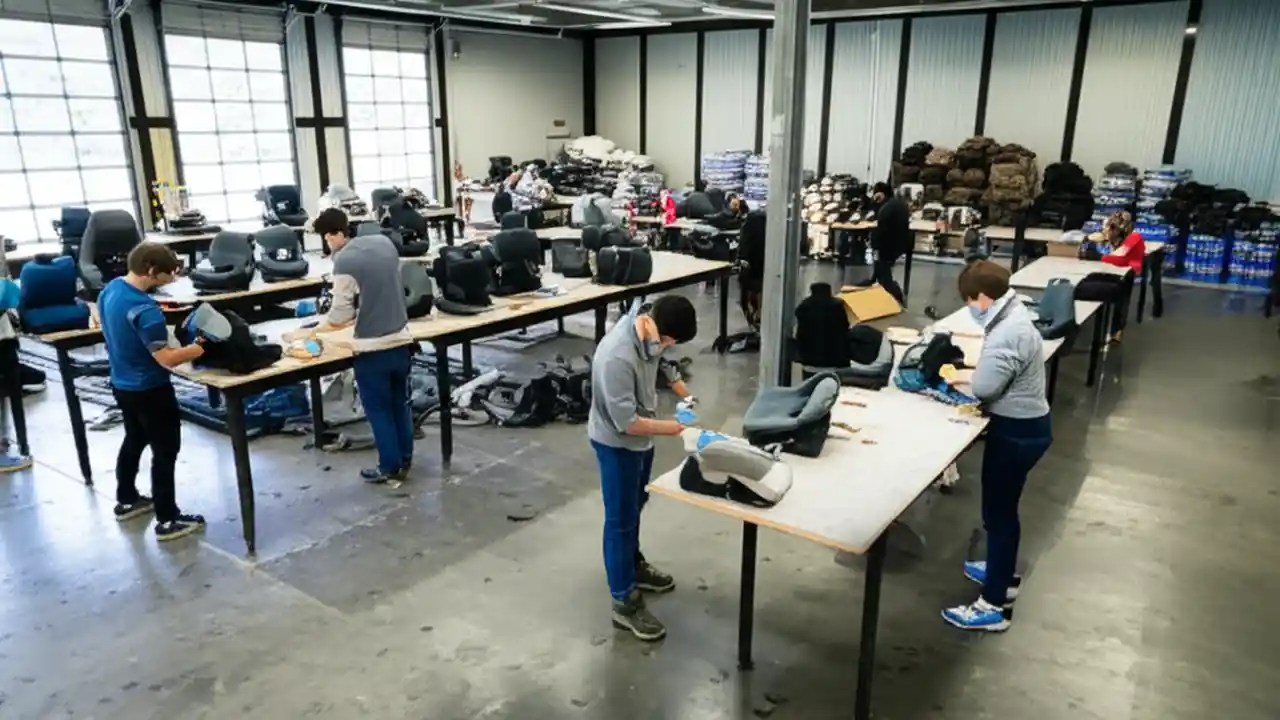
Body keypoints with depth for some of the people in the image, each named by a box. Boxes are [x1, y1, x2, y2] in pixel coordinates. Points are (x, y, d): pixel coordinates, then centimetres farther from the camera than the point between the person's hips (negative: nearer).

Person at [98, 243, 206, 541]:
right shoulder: (144, 310, -29)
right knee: (166, 451, 0)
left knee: (134, 440, 26)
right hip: (149, 390, -9)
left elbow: (102, 322, 19)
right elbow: (166, 358, -29)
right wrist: (198, 349, -19)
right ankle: (167, 520, 6)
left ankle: (126, 500, 41)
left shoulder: (110, 289, 0)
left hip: (122, 384, 9)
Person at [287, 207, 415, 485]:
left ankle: (390, 469, 16)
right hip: (401, 340, 6)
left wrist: (308, 332, -1)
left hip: (373, 347, -6)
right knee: (400, 404, 17)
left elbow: (340, 316, -14)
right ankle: (404, 462, 27)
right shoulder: (385, 242, 3)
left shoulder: (344, 261, -16)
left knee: (378, 409, 8)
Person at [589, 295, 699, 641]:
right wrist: (669, 427, -22)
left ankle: (634, 565, 46)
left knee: (636, 506, 25)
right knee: (621, 519, 2)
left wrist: (684, 395, 2)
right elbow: (626, 422, -31)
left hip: (640, 436, 9)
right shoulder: (617, 357, -36)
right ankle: (625, 603, 15)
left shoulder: (649, 332, -10)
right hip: (617, 443, -8)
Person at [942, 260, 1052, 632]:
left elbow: (984, 387, -28)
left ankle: (993, 605, 11)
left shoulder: (1007, 333, -27)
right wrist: (975, 370, -2)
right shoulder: (1013, 315, 6)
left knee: (998, 512, 0)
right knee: (1003, 506, 24)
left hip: (1016, 431, -10)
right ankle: (1002, 575, 42)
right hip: (1025, 425, 10)